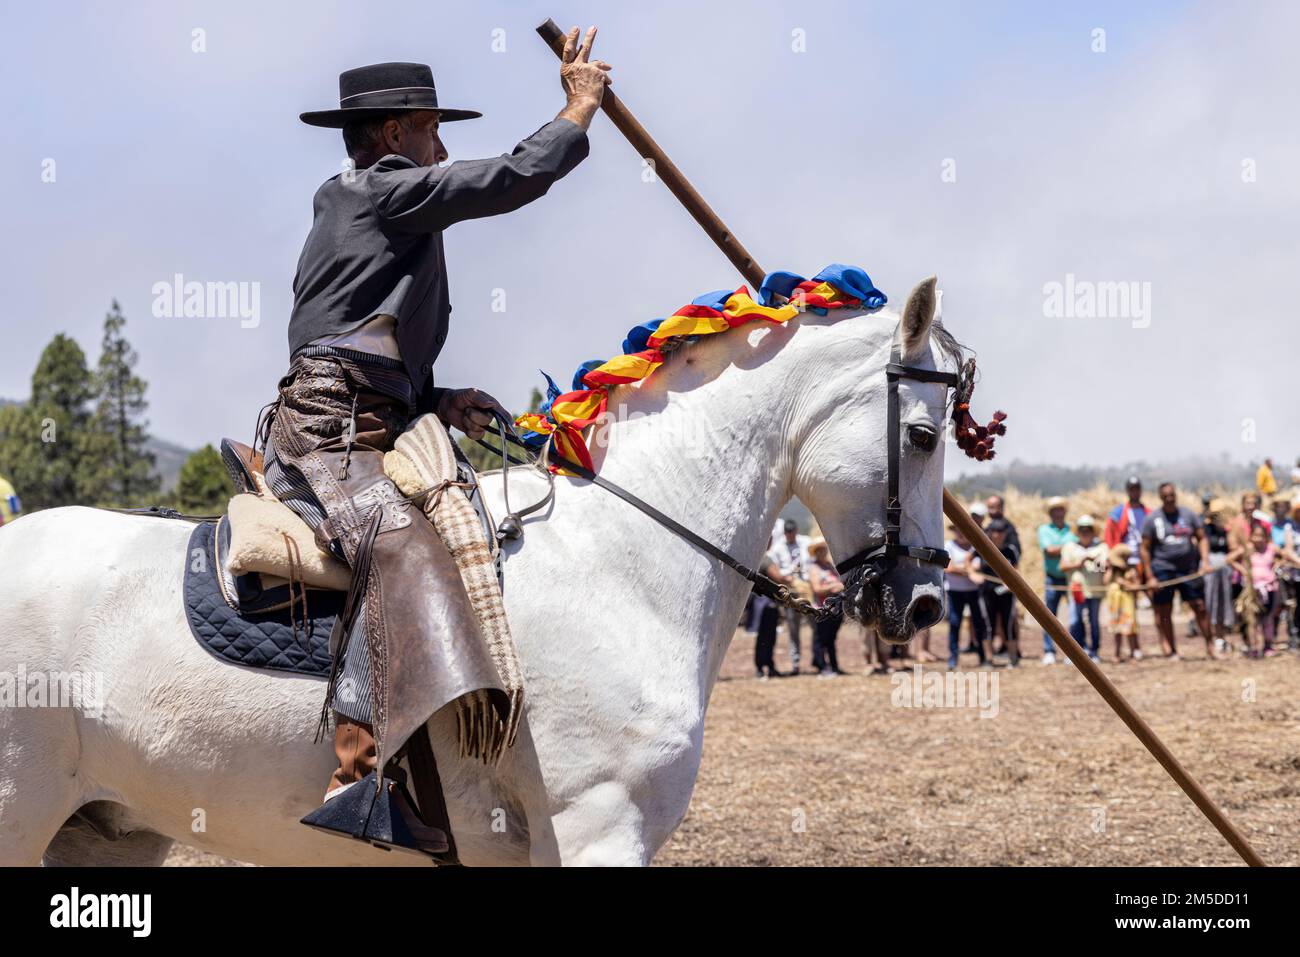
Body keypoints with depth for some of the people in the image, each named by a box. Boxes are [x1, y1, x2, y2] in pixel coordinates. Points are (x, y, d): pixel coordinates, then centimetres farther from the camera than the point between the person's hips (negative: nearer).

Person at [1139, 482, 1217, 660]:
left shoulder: (1189, 515, 6)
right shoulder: (1152, 519, -1)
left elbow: (1201, 538, 10)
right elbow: (1145, 549, 0)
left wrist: (1205, 561, -6)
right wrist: (1150, 577, -5)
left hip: (1189, 570, 2)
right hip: (1163, 570, -1)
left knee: (1200, 607, -1)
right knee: (1164, 613, 1)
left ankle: (1210, 647, 5)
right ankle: (1171, 651, 9)